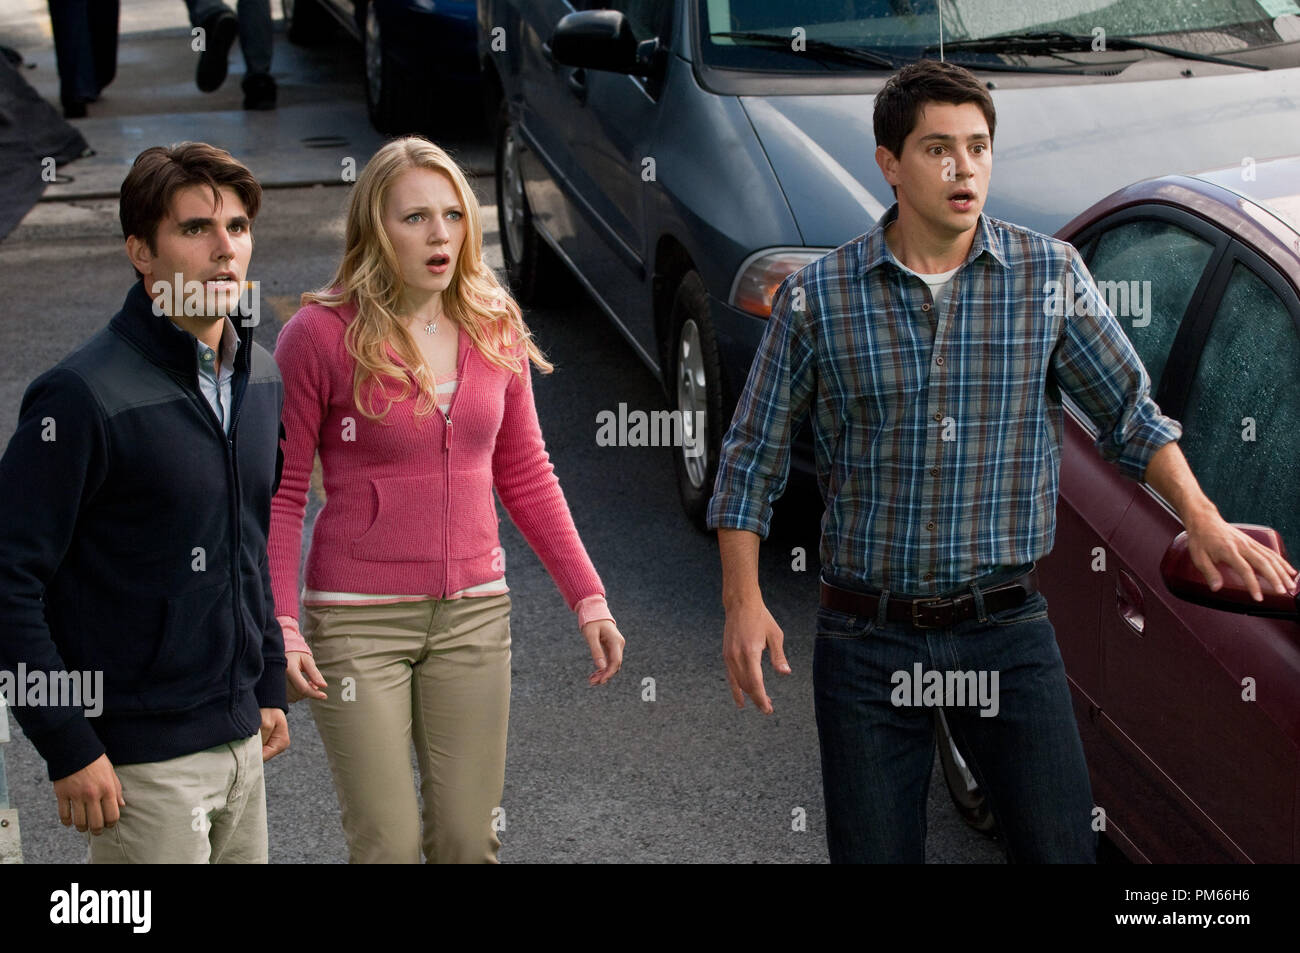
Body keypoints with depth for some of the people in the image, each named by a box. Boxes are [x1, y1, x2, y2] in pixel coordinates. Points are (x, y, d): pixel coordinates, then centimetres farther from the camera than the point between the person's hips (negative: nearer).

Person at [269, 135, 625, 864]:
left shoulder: (497, 331, 4)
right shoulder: (320, 336, -9)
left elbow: (526, 476, 12)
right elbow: (281, 495, -6)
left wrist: (587, 594, 6)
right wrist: (280, 625, -15)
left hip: (476, 612, 4)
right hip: (360, 617, -4)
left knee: (470, 842, 6)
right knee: (389, 848, -2)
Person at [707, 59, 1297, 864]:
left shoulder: (1051, 273, 0)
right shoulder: (818, 296, -3)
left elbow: (1130, 411, 7)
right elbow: (753, 458, 2)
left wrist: (1200, 516, -7)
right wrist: (744, 601, -6)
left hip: (1007, 629, 1)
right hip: (866, 638, 0)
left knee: (1063, 847, -1)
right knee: (873, 851, 7)